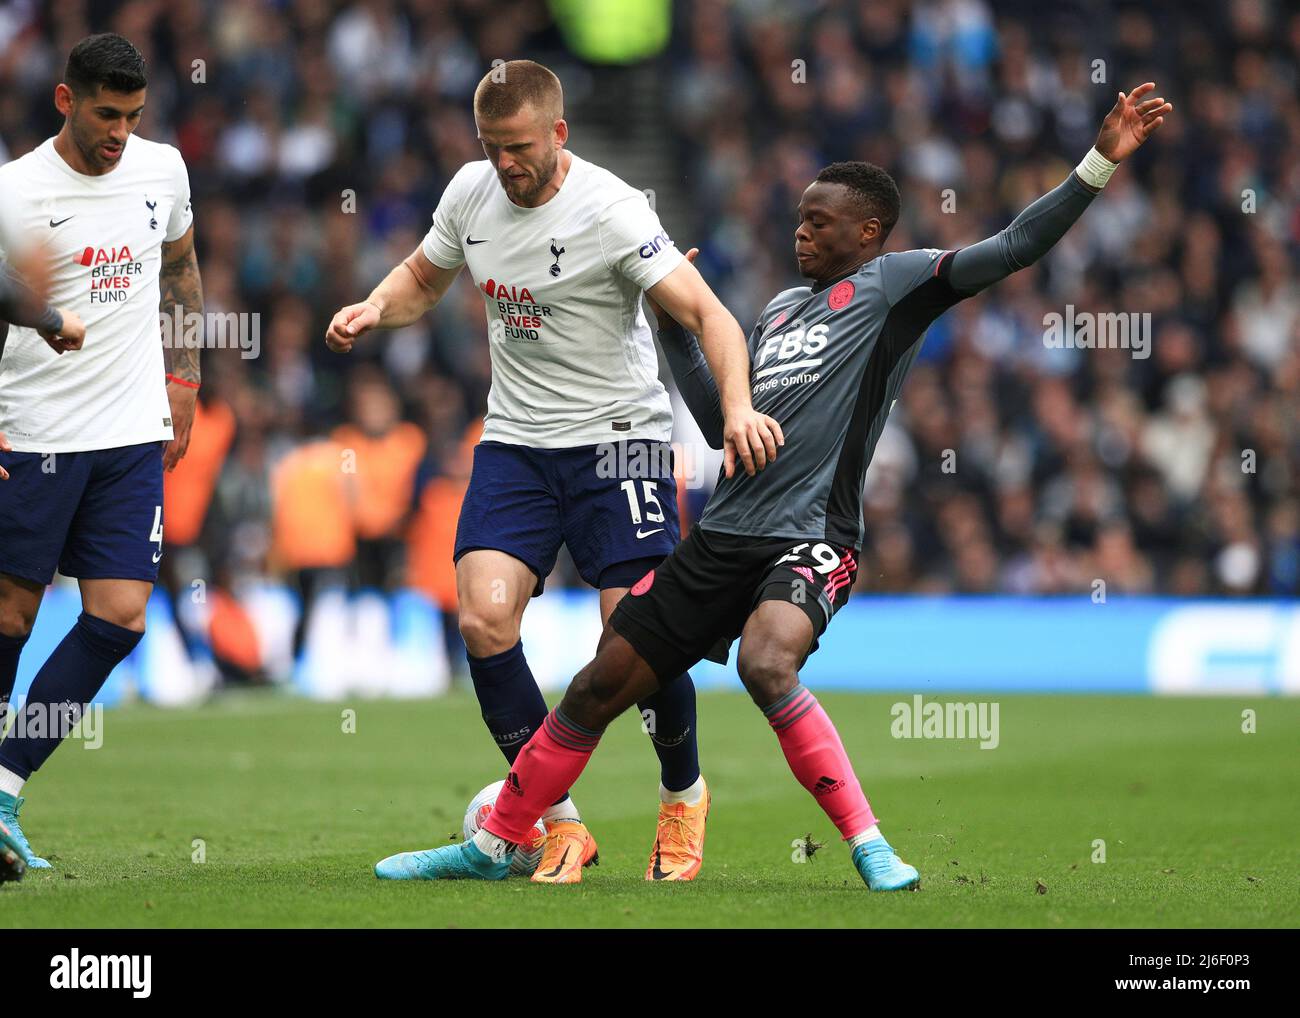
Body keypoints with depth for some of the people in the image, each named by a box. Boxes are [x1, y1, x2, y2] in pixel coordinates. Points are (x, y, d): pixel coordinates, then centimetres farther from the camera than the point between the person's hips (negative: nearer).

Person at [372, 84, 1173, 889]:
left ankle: (872, 849, -27)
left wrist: (1100, 163, -19)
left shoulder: (892, 283, 0)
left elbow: (1012, 249, -11)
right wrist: (675, 325, 23)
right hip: (724, 540, 7)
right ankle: (497, 844, 25)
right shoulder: (781, 309, 21)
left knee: (767, 666, -36)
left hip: (811, 542, -7)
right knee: (600, 685, 9)